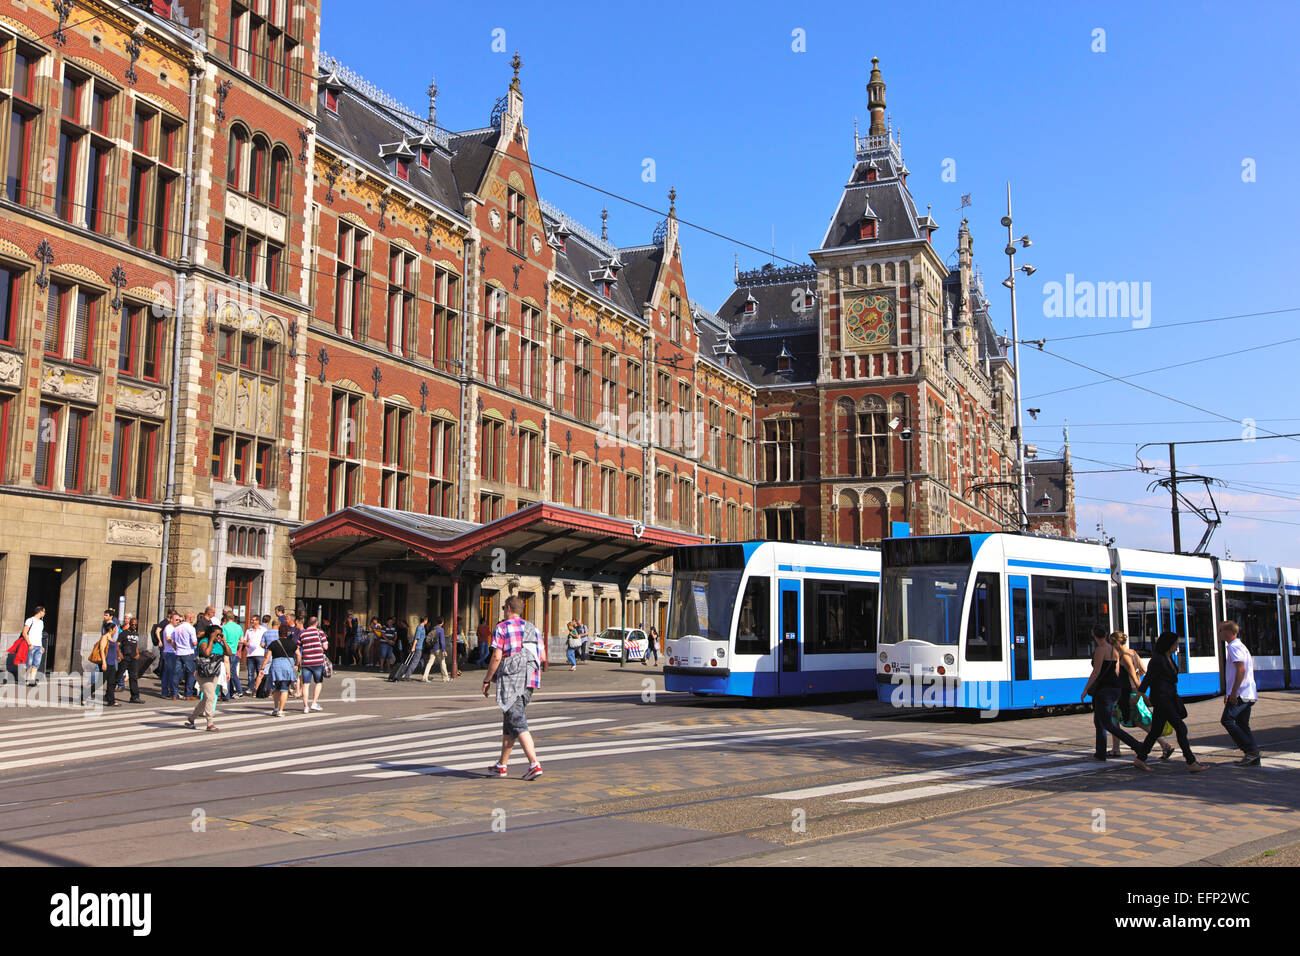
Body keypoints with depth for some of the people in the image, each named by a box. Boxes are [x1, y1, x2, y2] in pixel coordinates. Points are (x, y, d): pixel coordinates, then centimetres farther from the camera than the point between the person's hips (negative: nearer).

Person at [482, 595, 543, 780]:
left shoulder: (502, 628, -3)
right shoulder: (532, 629, 15)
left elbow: (497, 657, -11)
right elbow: (541, 657, 12)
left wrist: (487, 680, -2)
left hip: (510, 681, -7)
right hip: (529, 681, 7)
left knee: (518, 724, -9)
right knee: (509, 723, 16)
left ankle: (534, 763, -21)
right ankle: (502, 765, 22)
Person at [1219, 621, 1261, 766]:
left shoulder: (1234, 647, -12)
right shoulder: (1241, 646, 22)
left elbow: (1241, 670, -22)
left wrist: (1233, 693, -23)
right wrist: (1229, 694, 28)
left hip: (1241, 694, -10)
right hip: (1249, 694, 10)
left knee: (1227, 720, -8)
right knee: (1243, 724, 9)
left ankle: (1251, 750, -11)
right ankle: (1253, 758, 7)